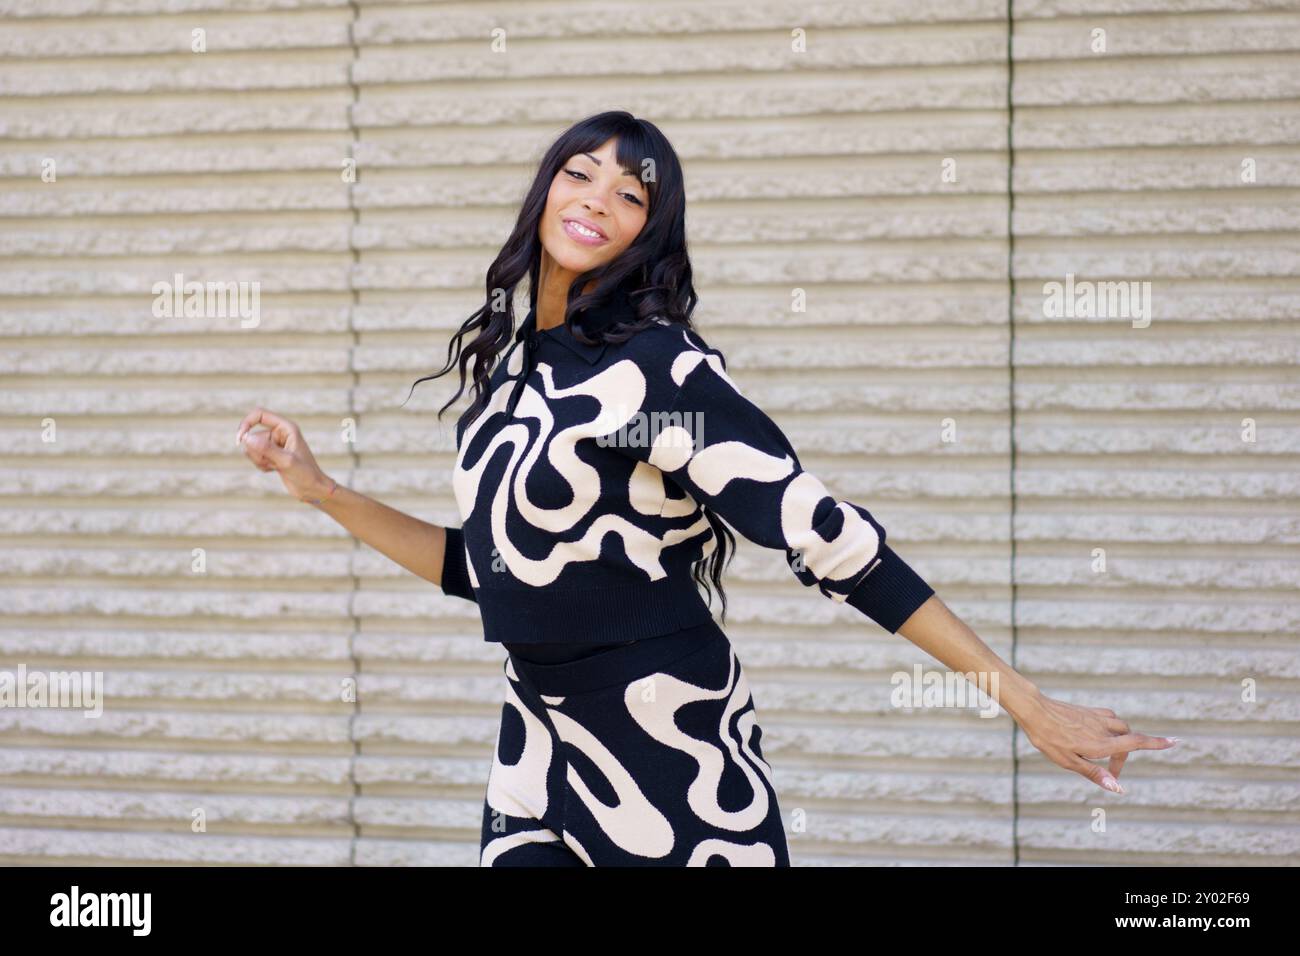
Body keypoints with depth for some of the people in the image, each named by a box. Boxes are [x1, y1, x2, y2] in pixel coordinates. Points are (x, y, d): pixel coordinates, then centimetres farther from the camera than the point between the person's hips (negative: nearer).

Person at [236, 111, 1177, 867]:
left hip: (670, 747, -6)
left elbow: (832, 540, -18)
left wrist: (1028, 704, -21)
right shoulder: (508, 364, 7)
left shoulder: (658, 366, -15)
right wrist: (320, 487, 16)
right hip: (540, 736, 7)